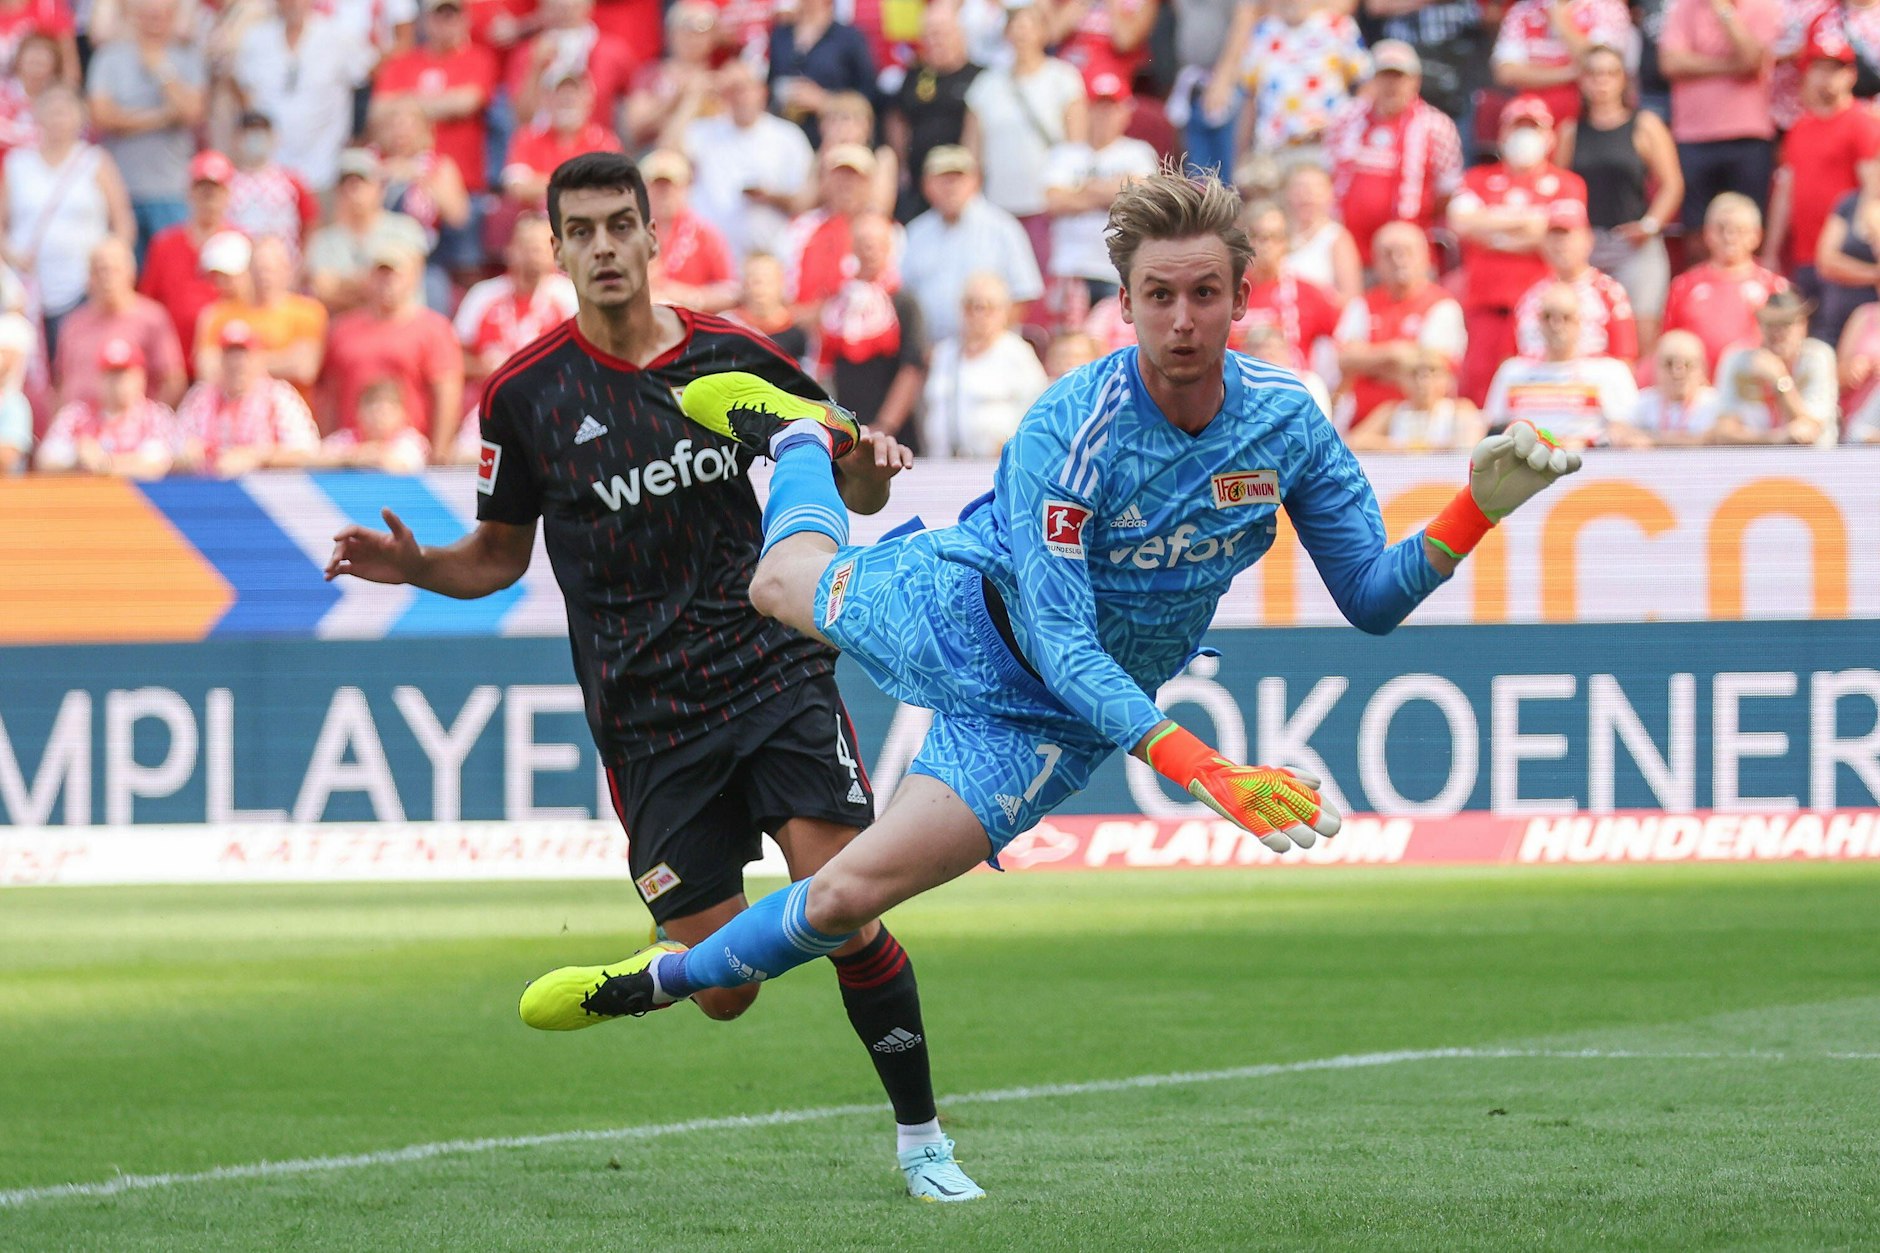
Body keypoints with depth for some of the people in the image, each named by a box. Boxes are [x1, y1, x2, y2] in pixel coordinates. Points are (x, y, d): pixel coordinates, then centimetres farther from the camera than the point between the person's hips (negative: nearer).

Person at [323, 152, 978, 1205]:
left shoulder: (732, 356, 4)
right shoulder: (526, 394, 1)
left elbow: (852, 492, 13)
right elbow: (500, 557, 11)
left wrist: (870, 465, -10)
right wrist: (415, 567, -8)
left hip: (774, 670, 1)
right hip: (645, 715, 0)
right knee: (724, 992, -5)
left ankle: (922, 1137, -1)